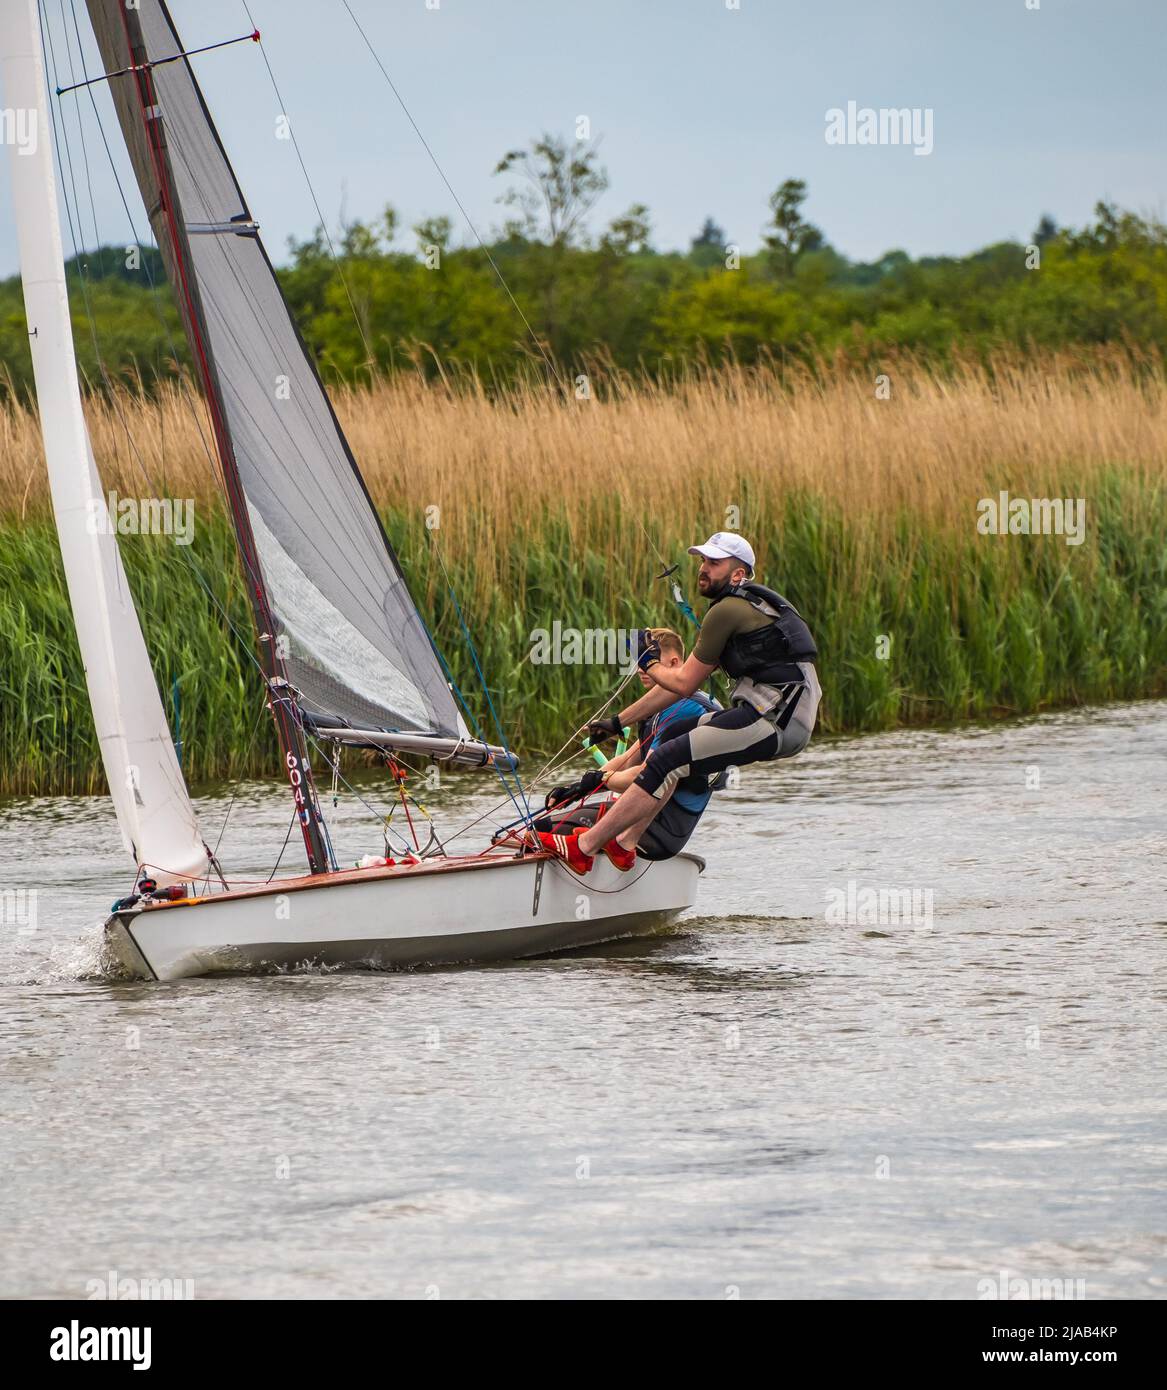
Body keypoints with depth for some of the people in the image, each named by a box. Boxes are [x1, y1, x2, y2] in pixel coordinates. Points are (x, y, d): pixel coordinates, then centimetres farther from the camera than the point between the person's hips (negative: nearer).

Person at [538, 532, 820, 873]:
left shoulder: (727, 611, -8)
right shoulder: (743, 607, 24)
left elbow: (684, 683, -6)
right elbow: (681, 684, 26)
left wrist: (648, 665, 14)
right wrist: (619, 722, 27)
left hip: (772, 722, -10)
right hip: (784, 719, 10)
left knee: (667, 761, -11)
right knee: (675, 734, 18)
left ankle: (582, 846, -9)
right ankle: (623, 842, 15)